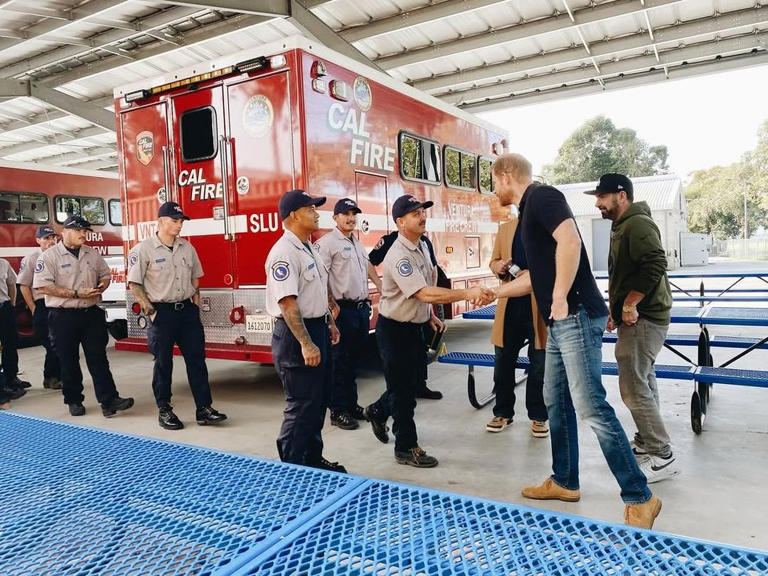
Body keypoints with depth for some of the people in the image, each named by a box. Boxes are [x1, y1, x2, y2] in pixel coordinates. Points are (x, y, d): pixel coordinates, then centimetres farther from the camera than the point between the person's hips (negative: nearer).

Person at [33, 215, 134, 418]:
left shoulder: (92, 254, 9)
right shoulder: (49, 256, -6)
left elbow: (105, 275, 18)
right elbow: (43, 287, -14)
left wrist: (101, 287, -6)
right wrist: (77, 294, -18)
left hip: (91, 313, 4)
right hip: (63, 317, -3)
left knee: (98, 359, 1)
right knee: (68, 362, 8)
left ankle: (109, 401, -1)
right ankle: (74, 401, 22)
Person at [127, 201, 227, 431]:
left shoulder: (187, 248, 9)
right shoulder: (144, 249, -6)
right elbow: (134, 284, -7)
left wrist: (195, 304, 8)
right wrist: (150, 311, -11)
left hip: (187, 309, 5)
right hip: (162, 311, -5)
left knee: (196, 359, 4)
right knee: (163, 363, 5)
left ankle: (203, 408, 9)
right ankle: (164, 411, 18)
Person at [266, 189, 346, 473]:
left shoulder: (309, 248, 12)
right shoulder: (284, 252, -20)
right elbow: (287, 302, -26)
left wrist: (330, 323, 22)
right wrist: (305, 343, -28)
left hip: (317, 329, 10)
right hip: (296, 334, -10)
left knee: (320, 399, 18)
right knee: (301, 406, -2)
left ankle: (313, 459, 32)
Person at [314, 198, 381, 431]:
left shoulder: (357, 244, 18)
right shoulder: (328, 242, -9)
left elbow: (369, 268, 28)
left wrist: (382, 290, 20)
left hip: (362, 308, 8)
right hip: (343, 310, -8)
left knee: (354, 360, 15)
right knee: (340, 362, -1)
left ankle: (352, 405, 26)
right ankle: (338, 411, 9)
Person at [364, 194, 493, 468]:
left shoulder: (422, 245, 4)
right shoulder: (399, 256, -26)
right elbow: (424, 293, -35)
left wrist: (430, 314, 16)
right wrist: (467, 294, -39)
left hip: (414, 325, 9)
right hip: (394, 329, -9)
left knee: (410, 382, 20)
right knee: (402, 387, 2)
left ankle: (378, 411, 44)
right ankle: (406, 448, 16)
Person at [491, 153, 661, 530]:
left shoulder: (542, 195, -8)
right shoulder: (530, 207, 21)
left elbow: (570, 240, -26)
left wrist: (560, 297, -22)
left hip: (577, 316, -10)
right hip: (561, 322, 11)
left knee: (591, 407, -8)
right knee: (556, 400, 15)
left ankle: (639, 498, 3)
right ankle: (564, 481, 28)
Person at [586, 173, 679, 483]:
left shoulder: (638, 224, -16)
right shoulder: (622, 226, 17)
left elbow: (656, 264, -28)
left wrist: (630, 304, -23)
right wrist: (616, 309, 23)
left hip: (643, 319, -11)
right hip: (635, 318, 11)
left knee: (634, 388, -8)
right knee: (643, 382, 18)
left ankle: (662, 457, 2)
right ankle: (645, 442, 30)